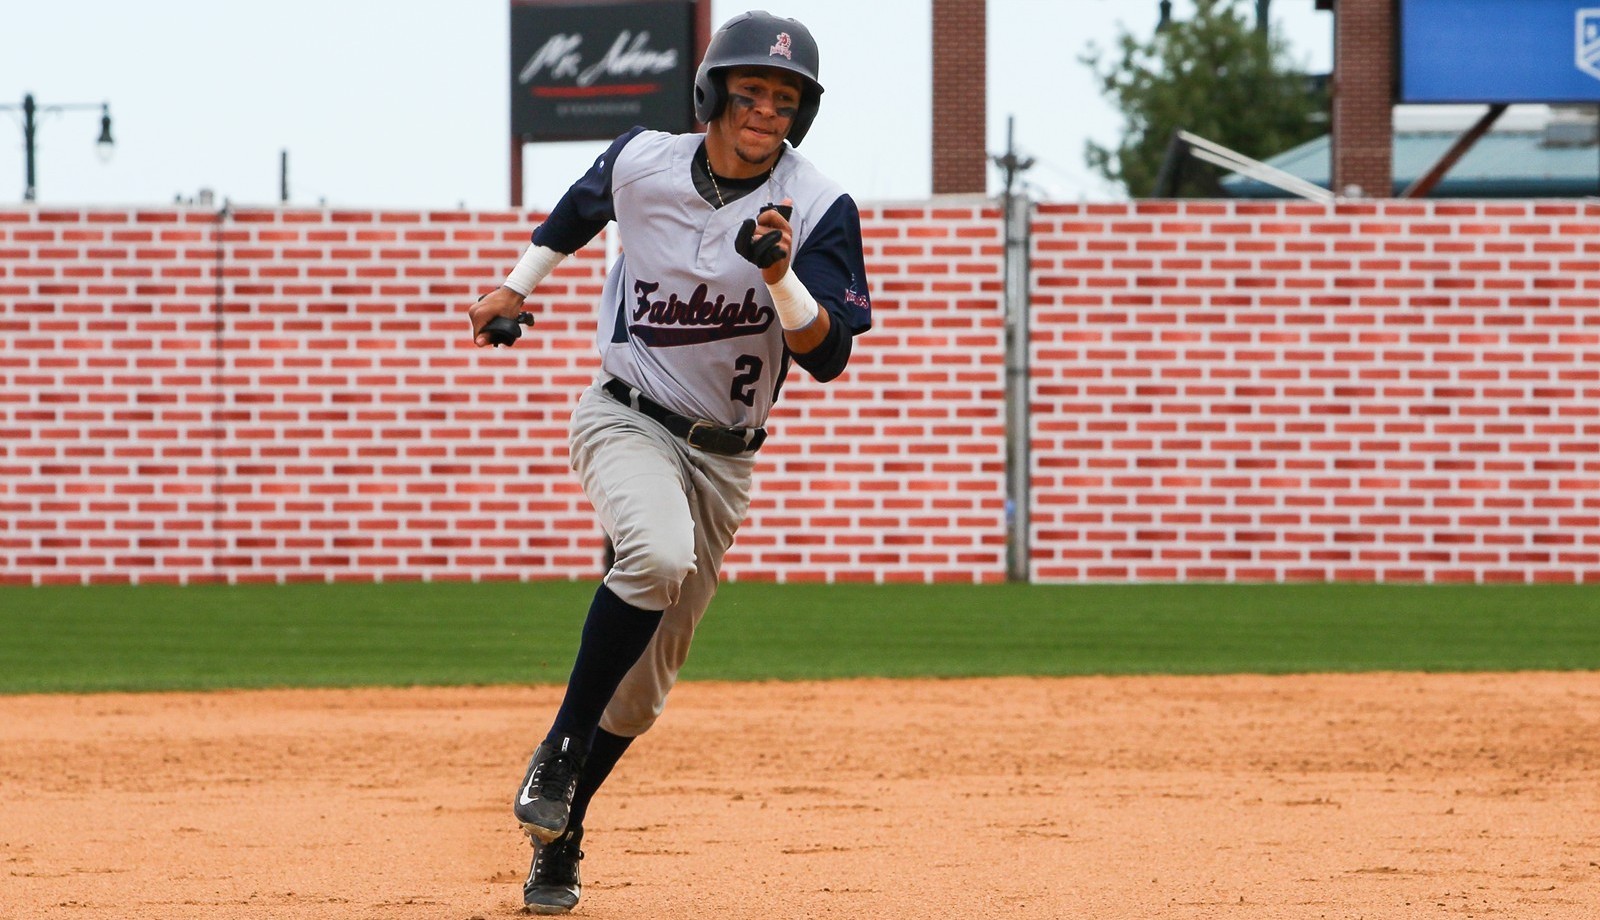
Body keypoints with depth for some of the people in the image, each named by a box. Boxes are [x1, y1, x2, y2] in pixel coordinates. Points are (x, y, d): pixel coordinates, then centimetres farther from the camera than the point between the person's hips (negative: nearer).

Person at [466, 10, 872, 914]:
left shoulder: (820, 211, -13)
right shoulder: (643, 163, -8)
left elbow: (827, 357, -21)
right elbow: (583, 205, 17)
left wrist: (781, 277, -37)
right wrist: (516, 286, 23)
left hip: (724, 458, 2)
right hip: (628, 421, -2)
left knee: (643, 686, 6)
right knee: (658, 555, -35)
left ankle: (559, 841, 24)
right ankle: (560, 749, -22)